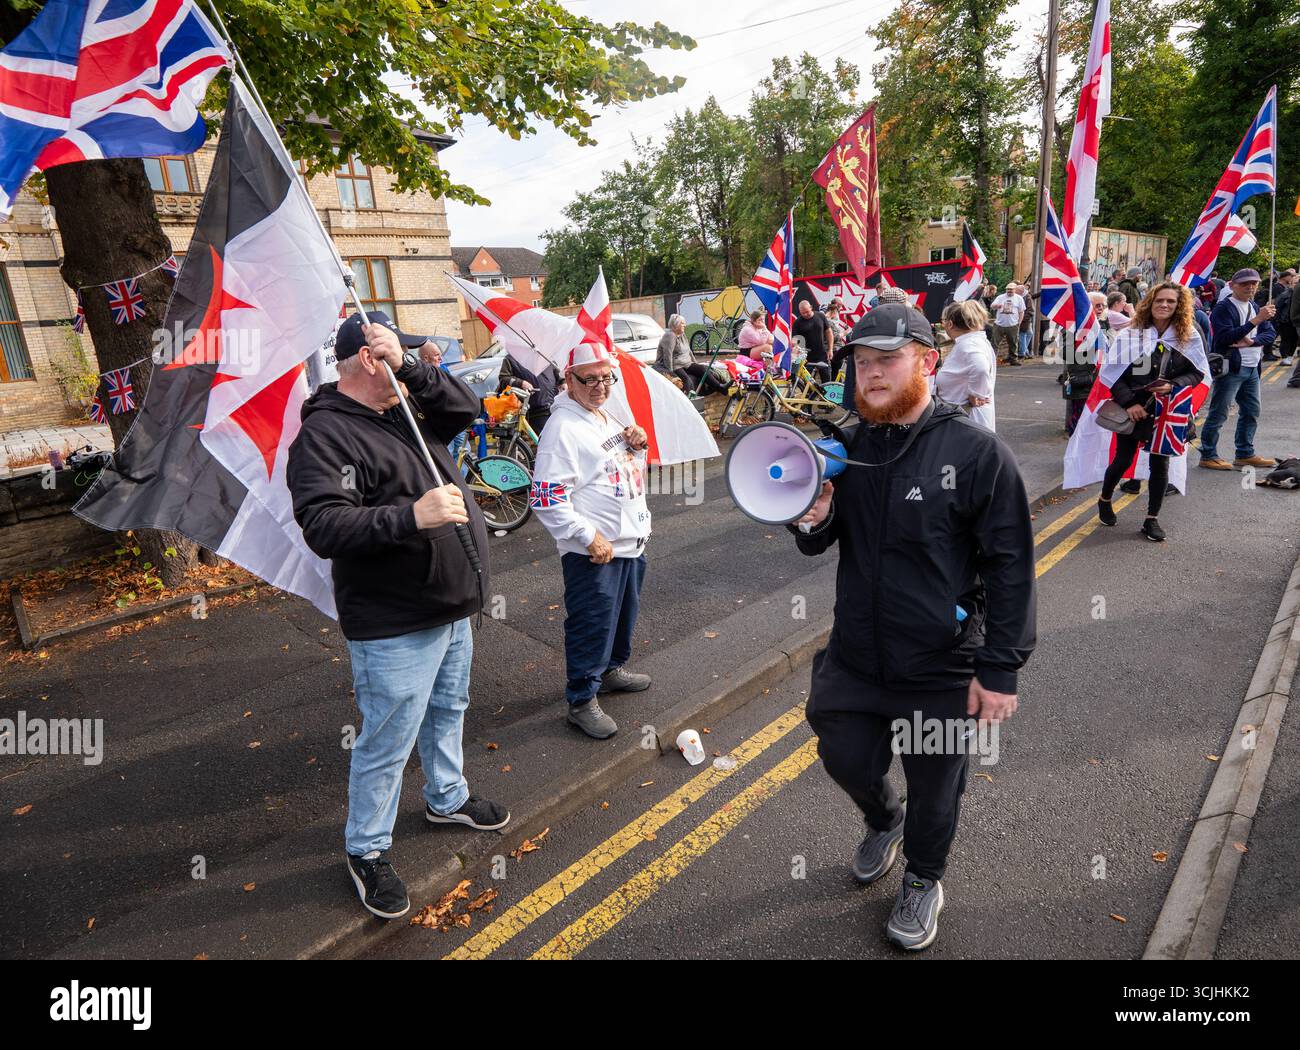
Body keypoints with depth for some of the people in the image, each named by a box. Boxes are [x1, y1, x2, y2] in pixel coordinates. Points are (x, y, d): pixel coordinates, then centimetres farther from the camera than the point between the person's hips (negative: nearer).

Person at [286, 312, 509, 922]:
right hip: (394, 626, -9)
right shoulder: (325, 433, -18)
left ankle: (447, 798, 48)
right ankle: (367, 850, 27)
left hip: (450, 608, 9)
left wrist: (409, 366, -10)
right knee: (387, 744, 5)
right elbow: (323, 526, -28)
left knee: (448, 710, 25)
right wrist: (411, 515, -38)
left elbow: (463, 409, 2)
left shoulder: (403, 413, 8)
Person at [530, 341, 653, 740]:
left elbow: (630, 469, 26)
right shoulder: (563, 427, -16)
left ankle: (613, 669, 45)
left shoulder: (608, 416, 12)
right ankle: (581, 701, 15)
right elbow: (546, 498, -22)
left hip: (632, 540, 9)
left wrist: (638, 445, 3)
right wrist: (590, 536, -22)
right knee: (592, 624, -1)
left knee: (624, 613, 23)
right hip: (593, 552, -9)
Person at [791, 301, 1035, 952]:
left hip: (940, 670, -3)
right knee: (845, 759, 19)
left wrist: (1000, 669, -14)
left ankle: (924, 879, 47)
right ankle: (883, 822, 54)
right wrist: (813, 521, -14)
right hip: (853, 658, 4)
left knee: (933, 789, 17)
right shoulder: (847, 447, 0)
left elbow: (1011, 568, -13)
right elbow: (820, 545, 10)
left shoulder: (976, 451, -14)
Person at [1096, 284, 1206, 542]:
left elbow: (1198, 372, 2)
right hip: (1132, 409, -1)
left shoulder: (1189, 336, -2)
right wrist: (1128, 403, -16)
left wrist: (1173, 386, -17)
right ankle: (1104, 500, 34)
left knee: (1160, 464, 3)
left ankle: (1152, 519, 13)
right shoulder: (1128, 335, -8)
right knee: (1123, 460, 8)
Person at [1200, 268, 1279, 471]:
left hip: (1252, 368, 8)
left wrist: (1250, 341, -10)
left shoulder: (1254, 307, 15)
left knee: (1251, 412, 14)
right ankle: (1208, 456, 3)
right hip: (1231, 368, -8)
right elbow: (1225, 337, -21)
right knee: (1218, 414, -5)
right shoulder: (1223, 307, -9)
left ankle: (1245, 454, 24)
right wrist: (1255, 320, -26)